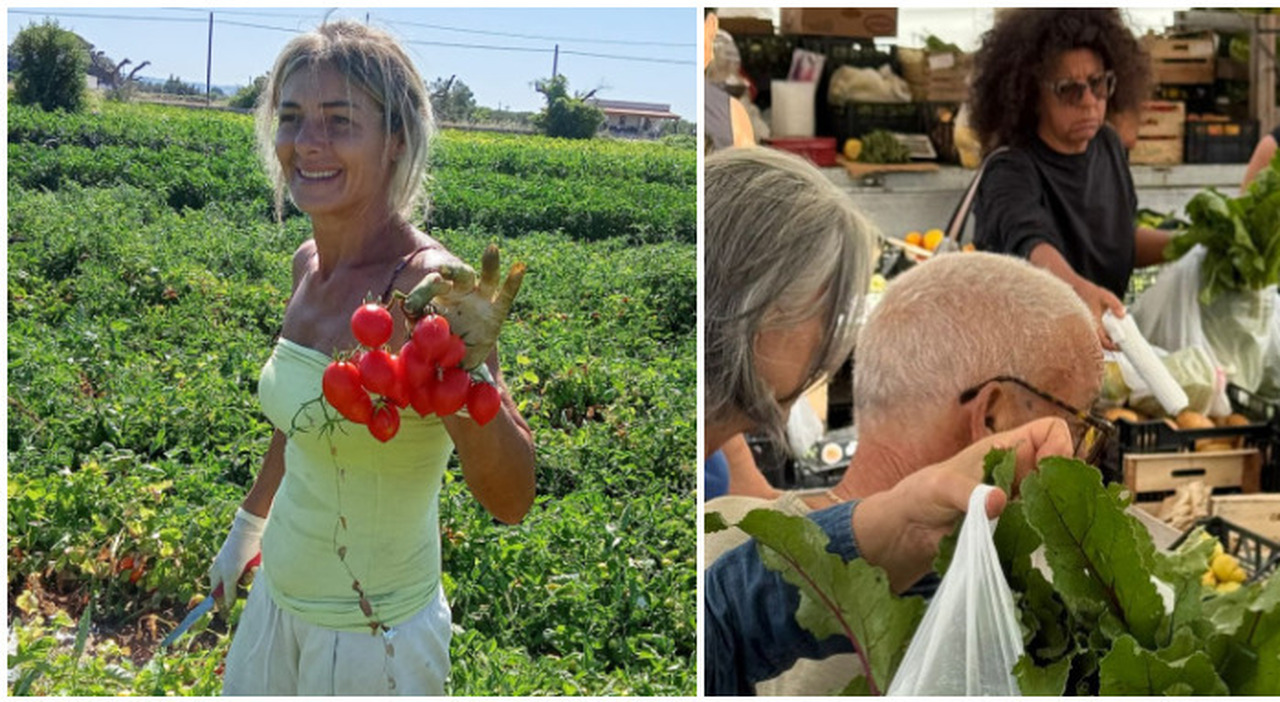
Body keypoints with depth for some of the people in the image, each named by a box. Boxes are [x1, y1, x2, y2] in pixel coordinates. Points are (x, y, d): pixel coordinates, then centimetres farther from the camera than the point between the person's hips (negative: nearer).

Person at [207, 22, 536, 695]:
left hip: (372, 633, -7)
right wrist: (247, 526, 29)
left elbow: (510, 501, -30)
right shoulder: (308, 264, -1)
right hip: (277, 600, 7)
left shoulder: (427, 286, -24)